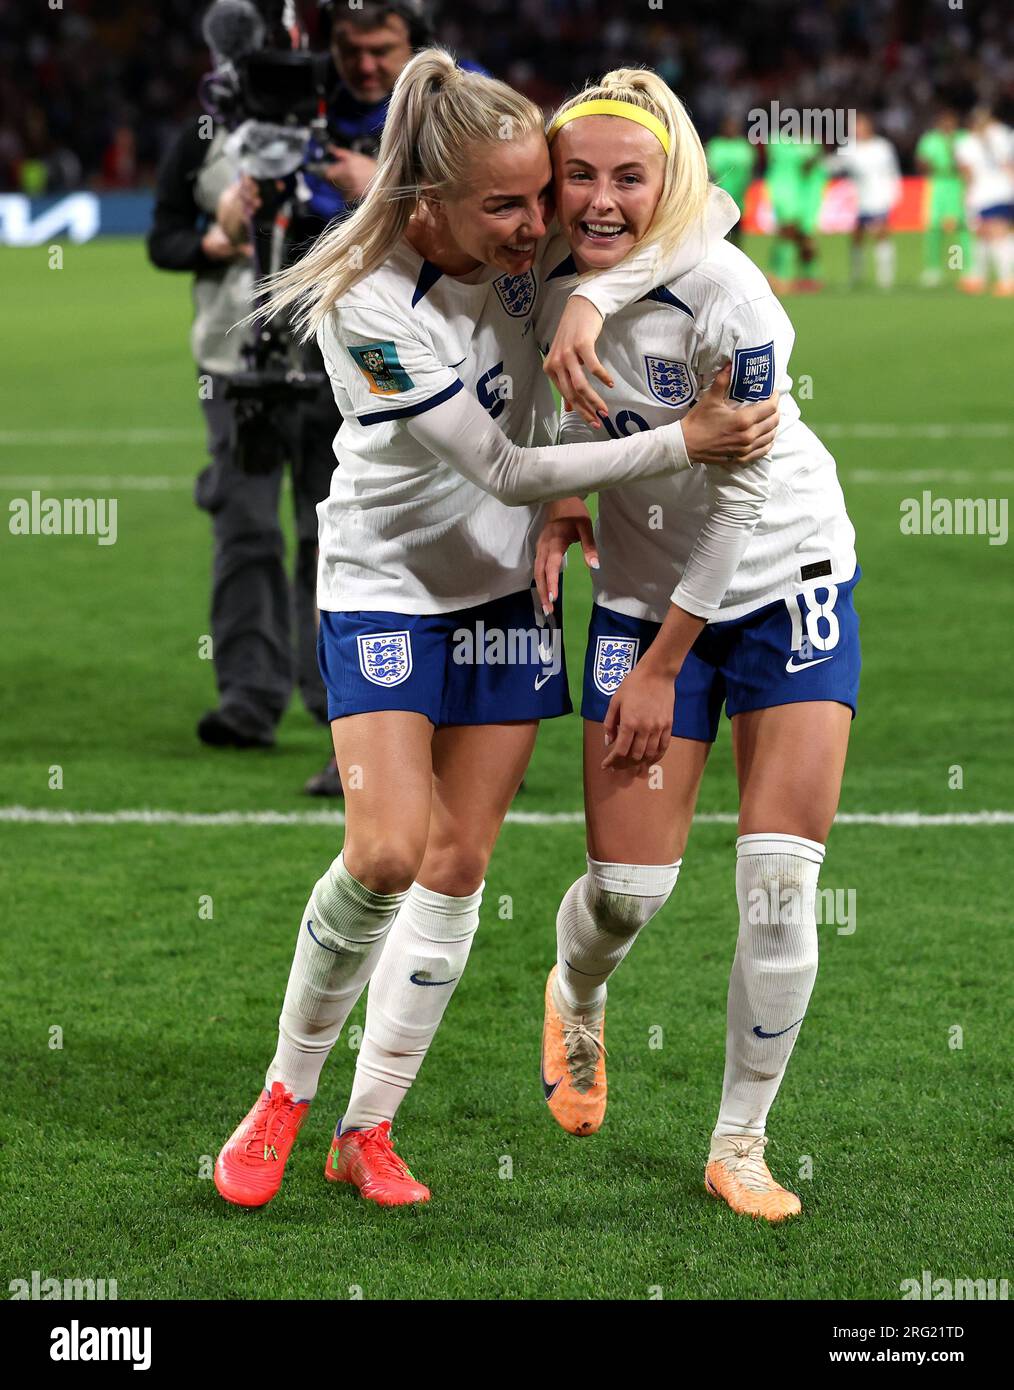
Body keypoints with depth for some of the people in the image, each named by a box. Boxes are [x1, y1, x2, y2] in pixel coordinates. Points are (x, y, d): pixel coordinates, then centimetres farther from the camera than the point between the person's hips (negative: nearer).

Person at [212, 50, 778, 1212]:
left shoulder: (525, 243, -14)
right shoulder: (368, 310, -28)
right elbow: (505, 468, -24)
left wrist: (592, 298, -26)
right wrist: (685, 443, -24)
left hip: (507, 586, 5)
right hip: (384, 585, -5)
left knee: (457, 865, 2)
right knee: (387, 850, -17)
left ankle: (369, 1129, 11)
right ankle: (285, 1096, 4)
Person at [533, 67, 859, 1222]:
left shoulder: (722, 292, -23)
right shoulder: (545, 286, -10)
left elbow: (742, 500, -17)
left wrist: (663, 664, -12)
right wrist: (560, 499, -8)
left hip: (785, 581, -3)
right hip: (642, 592, 3)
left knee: (780, 882, -9)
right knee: (627, 885, -1)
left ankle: (740, 1146, 7)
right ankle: (574, 1003, 36)